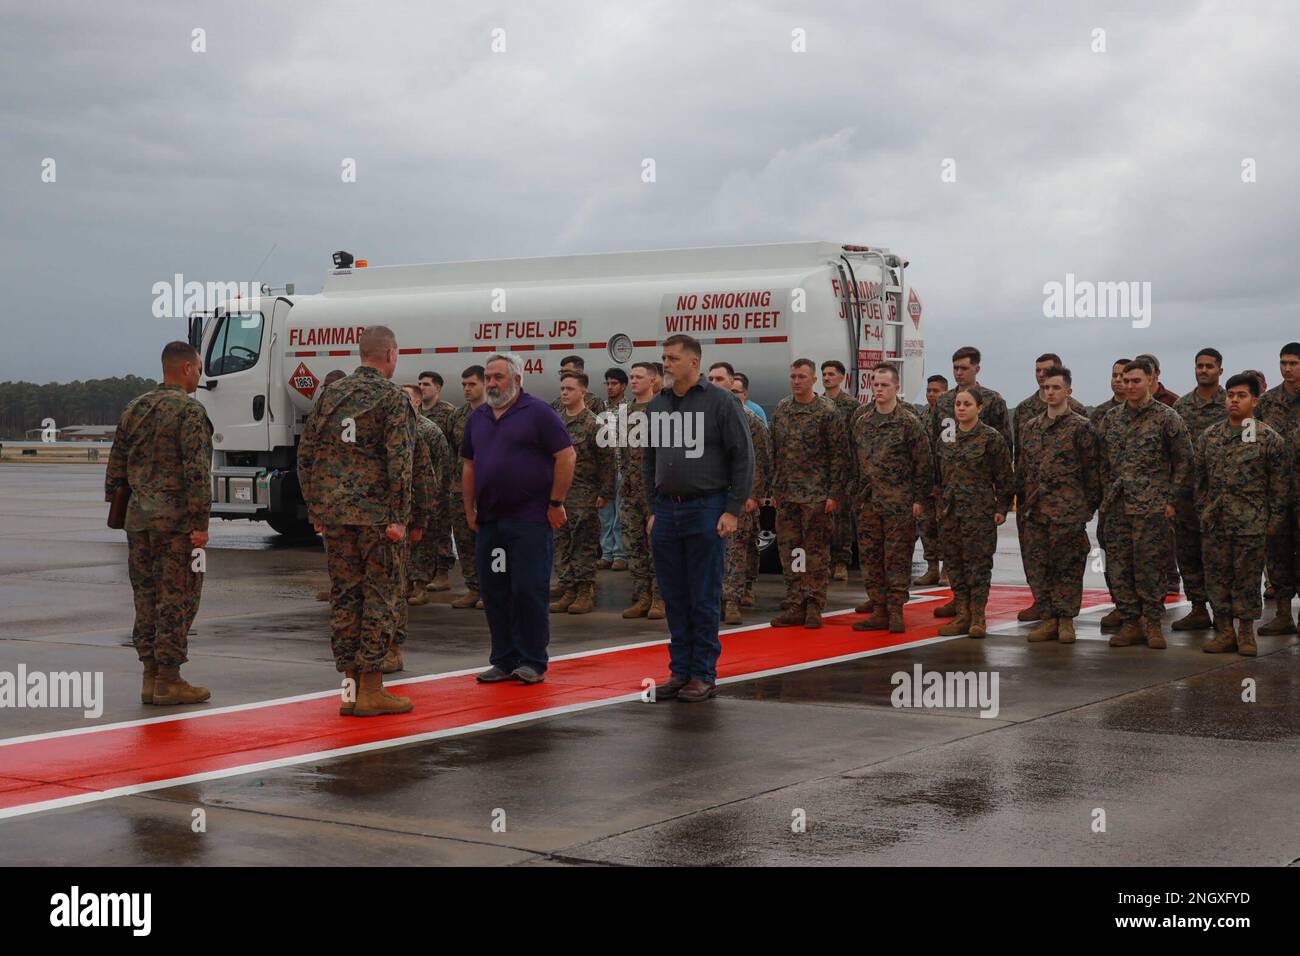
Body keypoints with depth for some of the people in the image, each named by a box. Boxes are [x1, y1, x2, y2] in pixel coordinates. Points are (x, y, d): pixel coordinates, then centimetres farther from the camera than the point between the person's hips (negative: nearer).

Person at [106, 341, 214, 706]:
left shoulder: (135, 409, 13)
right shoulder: (189, 411, -10)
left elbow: (116, 467, 16)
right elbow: (197, 471, -18)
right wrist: (200, 523, -16)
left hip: (139, 517, 7)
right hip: (177, 520, -7)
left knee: (147, 596, 10)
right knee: (177, 599, -2)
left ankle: (151, 677, 14)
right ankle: (168, 680, -1)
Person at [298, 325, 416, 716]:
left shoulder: (331, 394, 11)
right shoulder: (392, 398, -6)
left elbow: (306, 453, 12)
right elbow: (399, 461, -15)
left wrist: (315, 508, 17)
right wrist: (399, 518, -12)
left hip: (335, 514, 5)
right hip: (377, 515, -5)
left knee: (344, 596, 9)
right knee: (380, 596, 1)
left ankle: (351, 686, 11)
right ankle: (371, 689, 0)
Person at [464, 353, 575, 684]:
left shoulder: (538, 413, -4)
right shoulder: (478, 418, 14)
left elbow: (567, 456, -8)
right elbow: (469, 466, 21)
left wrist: (556, 504, -10)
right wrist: (470, 509, 13)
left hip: (530, 520, -6)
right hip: (490, 521, 6)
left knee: (528, 590, -5)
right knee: (494, 592, 7)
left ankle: (532, 662, 3)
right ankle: (504, 661, 15)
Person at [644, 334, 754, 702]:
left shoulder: (718, 402, -5)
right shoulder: (658, 405, 11)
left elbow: (743, 457, -6)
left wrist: (733, 510, -10)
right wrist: (654, 507, 13)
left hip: (706, 509, -5)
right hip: (666, 512, 5)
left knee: (704, 599, -1)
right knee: (674, 598, 8)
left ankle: (704, 675, 6)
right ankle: (680, 671, 16)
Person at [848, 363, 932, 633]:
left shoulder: (909, 421, -6)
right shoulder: (860, 416, 9)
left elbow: (923, 462, -5)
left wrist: (920, 499, -7)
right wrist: (855, 491, 12)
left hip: (899, 501, -5)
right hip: (867, 500, 5)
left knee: (897, 557, -3)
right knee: (870, 556, 6)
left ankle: (895, 611, 2)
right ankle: (878, 611, 13)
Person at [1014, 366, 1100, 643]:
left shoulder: (1081, 428, -1)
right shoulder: (1029, 428, 16)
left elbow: (1092, 470, -1)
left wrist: (1090, 505, -4)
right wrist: (1021, 504, 14)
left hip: (1067, 511, -5)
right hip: (1033, 511, 5)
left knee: (1068, 566, -2)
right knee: (1037, 566, 5)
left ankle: (1066, 620, 6)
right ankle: (1048, 618, 12)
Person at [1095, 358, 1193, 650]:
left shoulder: (1167, 417, -1)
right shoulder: (1111, 418, 12)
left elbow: (1184, 461, 0)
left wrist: (1170, 499, -4)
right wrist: (1107, 497, 10)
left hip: (1151, 506, -5)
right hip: (1117, 507, 5)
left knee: (1149, 566, -4)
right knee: (1118, 567, 4)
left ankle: (1152, 623, 6)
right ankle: (1131, 623, 12)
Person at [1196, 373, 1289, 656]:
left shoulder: (1269, 438, -3)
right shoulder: (1208, 436, 8)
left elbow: (1280, 484, -2)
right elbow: (1200, 479, 14)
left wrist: (1275, 520, -5)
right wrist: (1203, 512, 10)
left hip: (1252, 524, -4)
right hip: (1214, 523, 4)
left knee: (1247, 578, 1)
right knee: (1217, 577, 6)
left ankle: (1246, 634, 11)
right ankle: (1224, 633, 14)